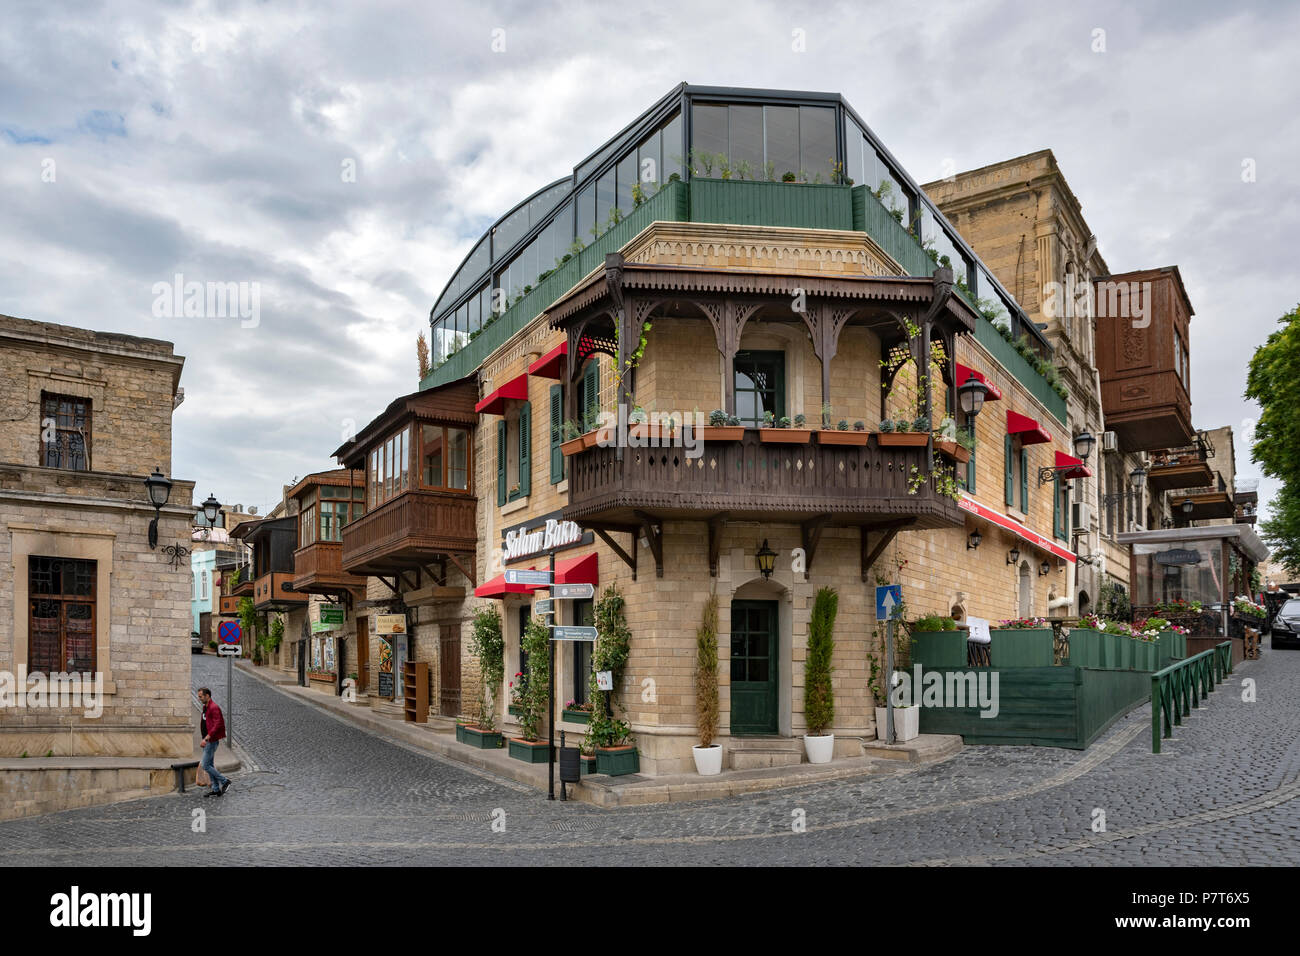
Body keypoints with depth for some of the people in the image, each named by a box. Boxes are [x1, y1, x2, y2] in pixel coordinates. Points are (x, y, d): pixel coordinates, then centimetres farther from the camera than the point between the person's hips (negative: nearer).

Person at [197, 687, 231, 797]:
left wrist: (206, 738, -29)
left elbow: (217, 725, -26)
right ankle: (216, 789, 15)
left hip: (211, 741, -10)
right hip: (207, 741, 10)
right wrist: (205, 738, 19)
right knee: (210, 765, 10)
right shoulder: (205, 707, 14)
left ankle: (225, 781, 0)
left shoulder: (214, 708, -17)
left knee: (206, 766, -9)